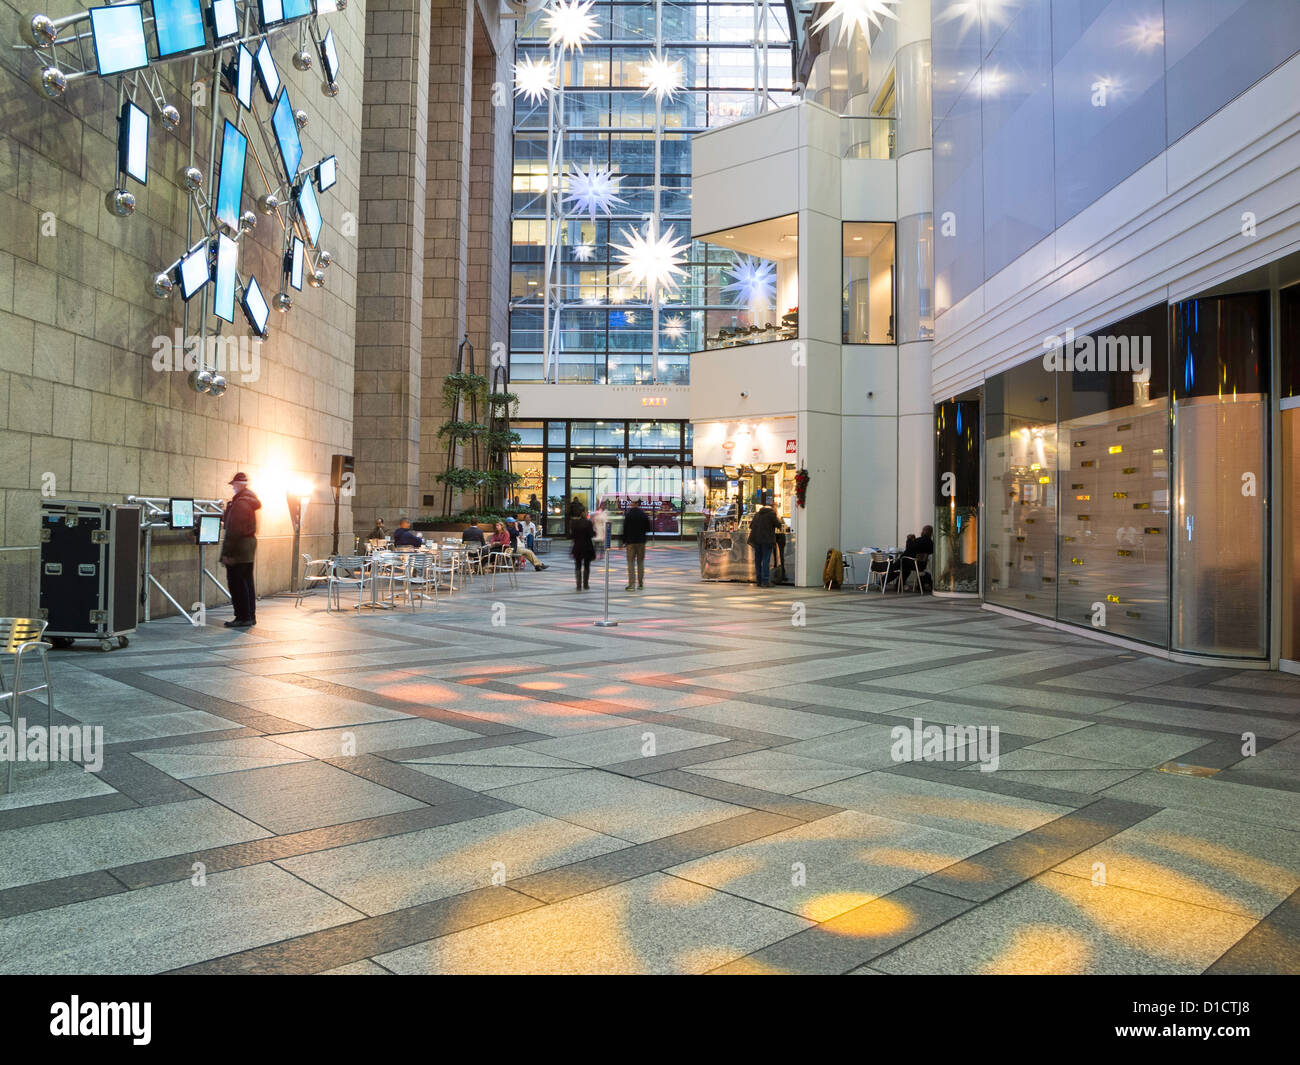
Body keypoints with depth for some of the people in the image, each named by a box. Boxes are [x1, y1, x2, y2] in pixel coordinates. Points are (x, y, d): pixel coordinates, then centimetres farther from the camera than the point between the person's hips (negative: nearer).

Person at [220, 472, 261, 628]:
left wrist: (226, 553, -19)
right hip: (250, 543, 10)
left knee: (237, 583, -4)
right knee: (247, 582, 13)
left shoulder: (240, 503, -17)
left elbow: (234, 530, -20)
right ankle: (250, 616, 18)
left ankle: (243, 618, -2)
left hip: (239, 548, -10)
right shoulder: (250, 500, 13)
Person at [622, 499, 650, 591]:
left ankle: (631, 584, -8)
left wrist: (624, 541, 0)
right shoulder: (644, 515, 0)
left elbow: (625, 529, -7)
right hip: (641, 541, 3)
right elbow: (648, 529, 5)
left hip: (631, 542, -3)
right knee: (640, 562, 12)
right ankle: (640, 583, 15)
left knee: (631, 562, -1)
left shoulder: (628, 515, -8)